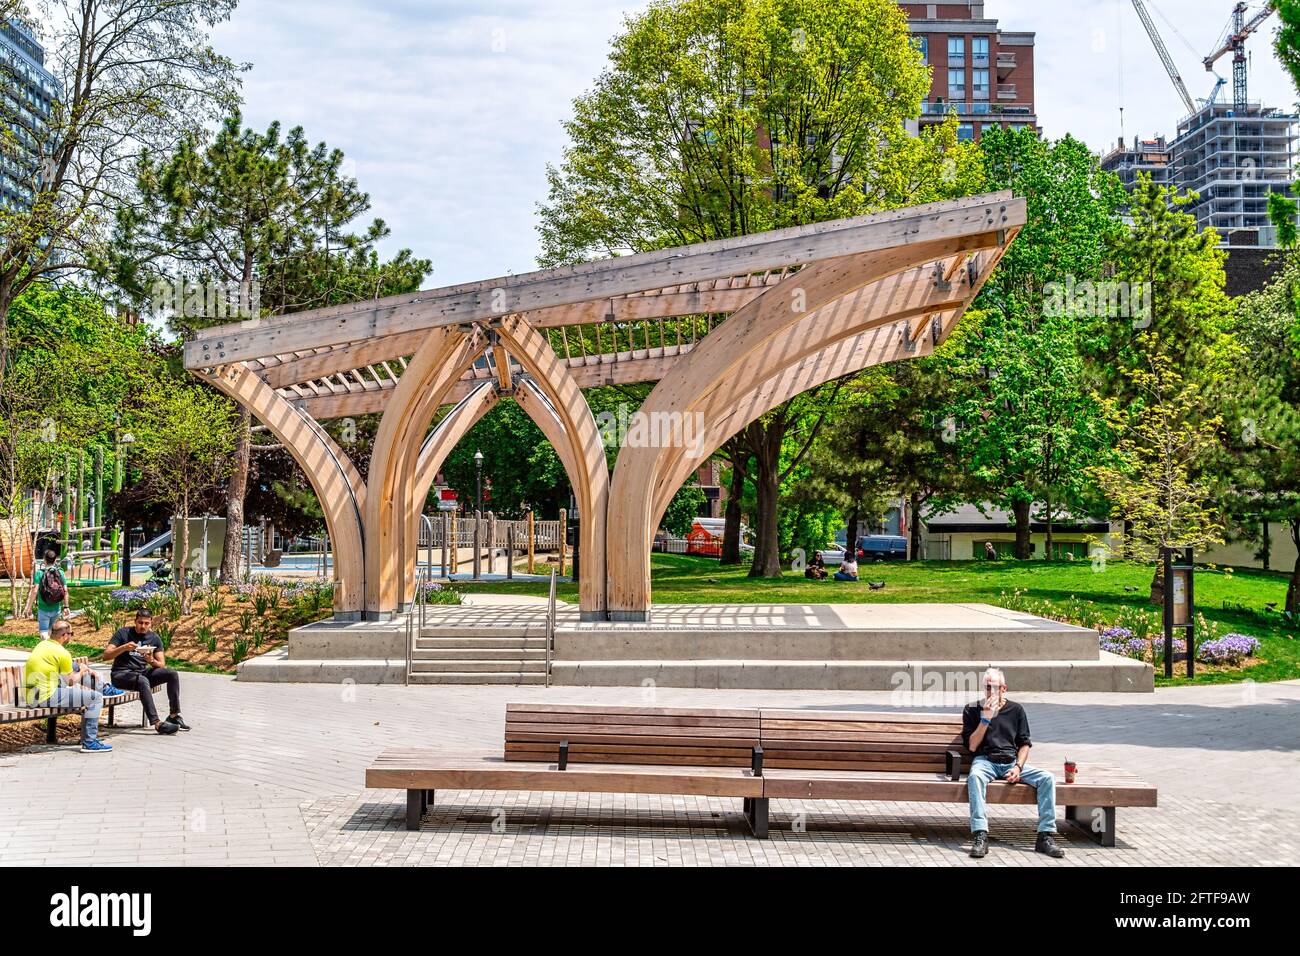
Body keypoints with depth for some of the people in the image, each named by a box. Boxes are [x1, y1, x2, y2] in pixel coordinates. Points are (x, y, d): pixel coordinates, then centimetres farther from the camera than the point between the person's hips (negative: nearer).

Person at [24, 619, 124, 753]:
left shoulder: (43, 644, 11)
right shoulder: (61, 653, -16)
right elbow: (71, 681, -5)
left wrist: (86, 670, 19)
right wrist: (83, 672, 14)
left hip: (32, 695, 10)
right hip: (45, 698, -10)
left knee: (74, 666, 21)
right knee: (95, 697, -8)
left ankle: (103, 688, 38)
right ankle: (89, 743, -7)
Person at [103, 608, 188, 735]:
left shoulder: (154, 638, 10)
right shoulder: (123, 633, 0)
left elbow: (161, 665, 5)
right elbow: (106, 656, -8)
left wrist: (151, 660, -18)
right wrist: (124, 648, -23)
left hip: (142, 672, 5)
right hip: (121, 674, -5)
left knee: (172, 674, -16)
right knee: (143, 681, -37)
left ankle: (174, 715, -11)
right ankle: (157, 723, -44)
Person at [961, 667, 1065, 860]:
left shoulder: (1016, 709, 15)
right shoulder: (972, 710, 8)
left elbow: (1024, 744, 14)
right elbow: (972, 746, 0)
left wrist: (1018, 767, -5)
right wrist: (986, 719, -10)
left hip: (1012, 761, 3)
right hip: (985, 760, -3)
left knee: (1047, 778, -22)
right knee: (975, 776, -39)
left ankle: (1045, 837, -21)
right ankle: (980, 837, -44)